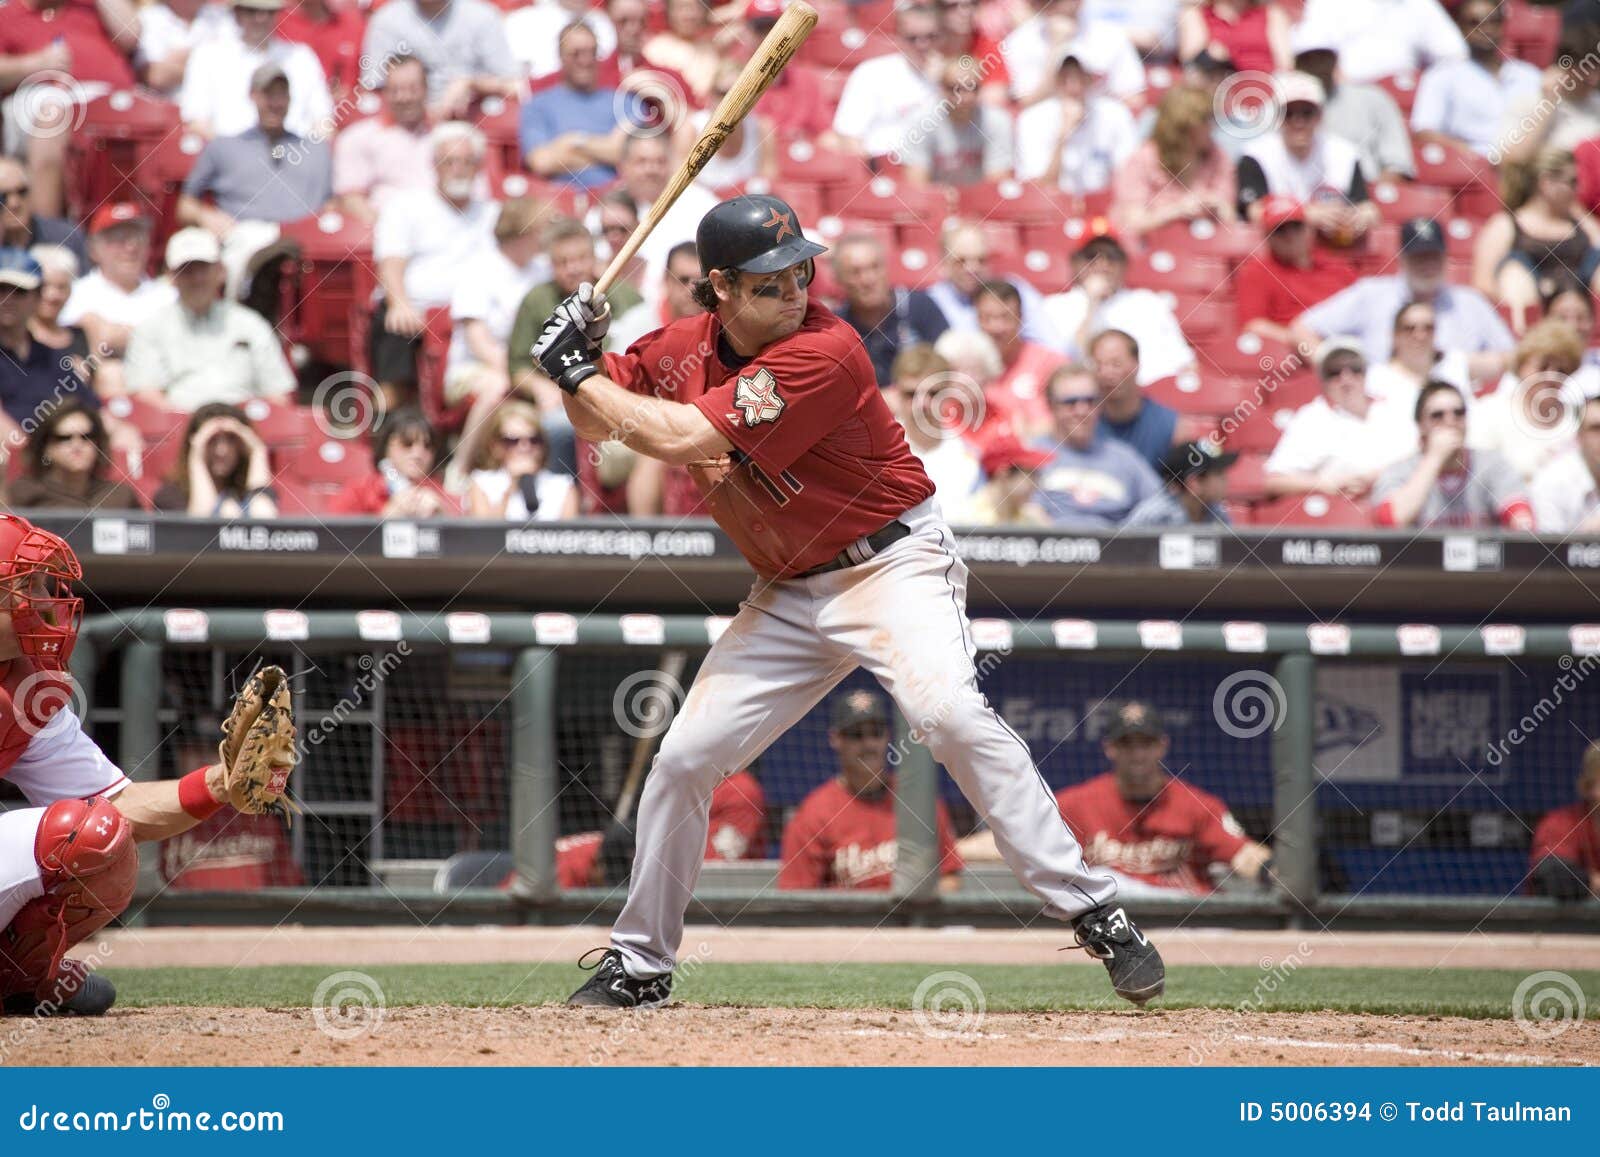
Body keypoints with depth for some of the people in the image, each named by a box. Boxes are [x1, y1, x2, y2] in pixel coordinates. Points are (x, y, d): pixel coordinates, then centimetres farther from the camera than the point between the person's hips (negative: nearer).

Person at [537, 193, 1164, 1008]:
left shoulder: (824, 353, -24)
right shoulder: (681, 350, -2)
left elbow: (681, 439, -27)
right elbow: (597, 423, 12)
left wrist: (574, 371, -16)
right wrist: (580, 365, -10)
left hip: (893, 565, -7)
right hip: (788, 593, 7)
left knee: (950, 713, -30)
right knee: (682, 759, 3)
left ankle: (1093, 915, -27)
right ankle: (639, 965, 19)